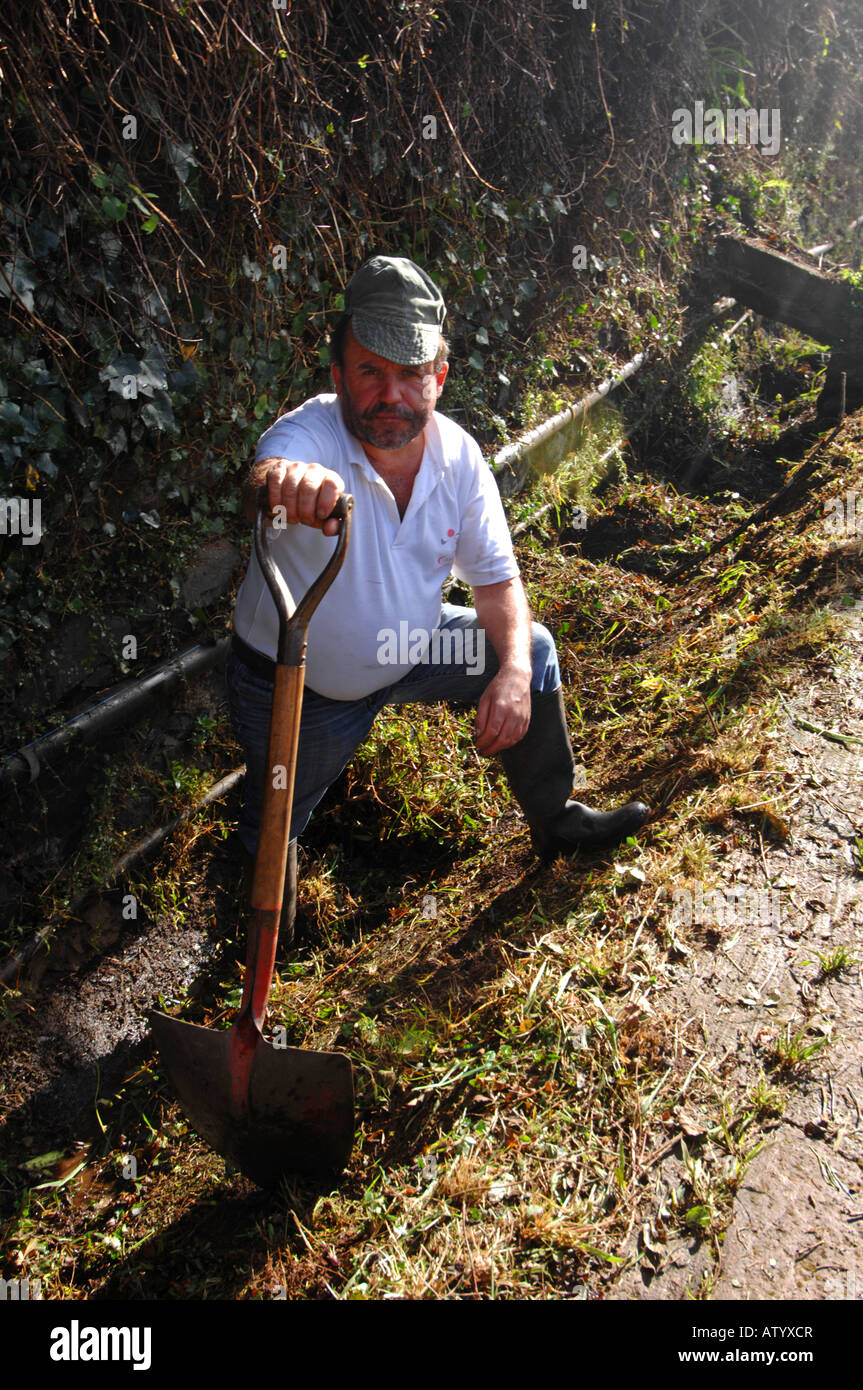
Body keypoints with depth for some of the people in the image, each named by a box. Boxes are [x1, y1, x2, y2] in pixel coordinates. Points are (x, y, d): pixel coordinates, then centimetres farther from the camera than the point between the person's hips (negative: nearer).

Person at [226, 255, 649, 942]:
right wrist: (286, 481, -78)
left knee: (533, 648, -1)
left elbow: (498, 578, -7)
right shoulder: (308, 434, -28)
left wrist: (513, 671, -24)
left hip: (410, 647, 4)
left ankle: (555, 816, 20)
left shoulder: (459, 455, -13)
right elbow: (263, 483, -53)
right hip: (295, 685, -4)